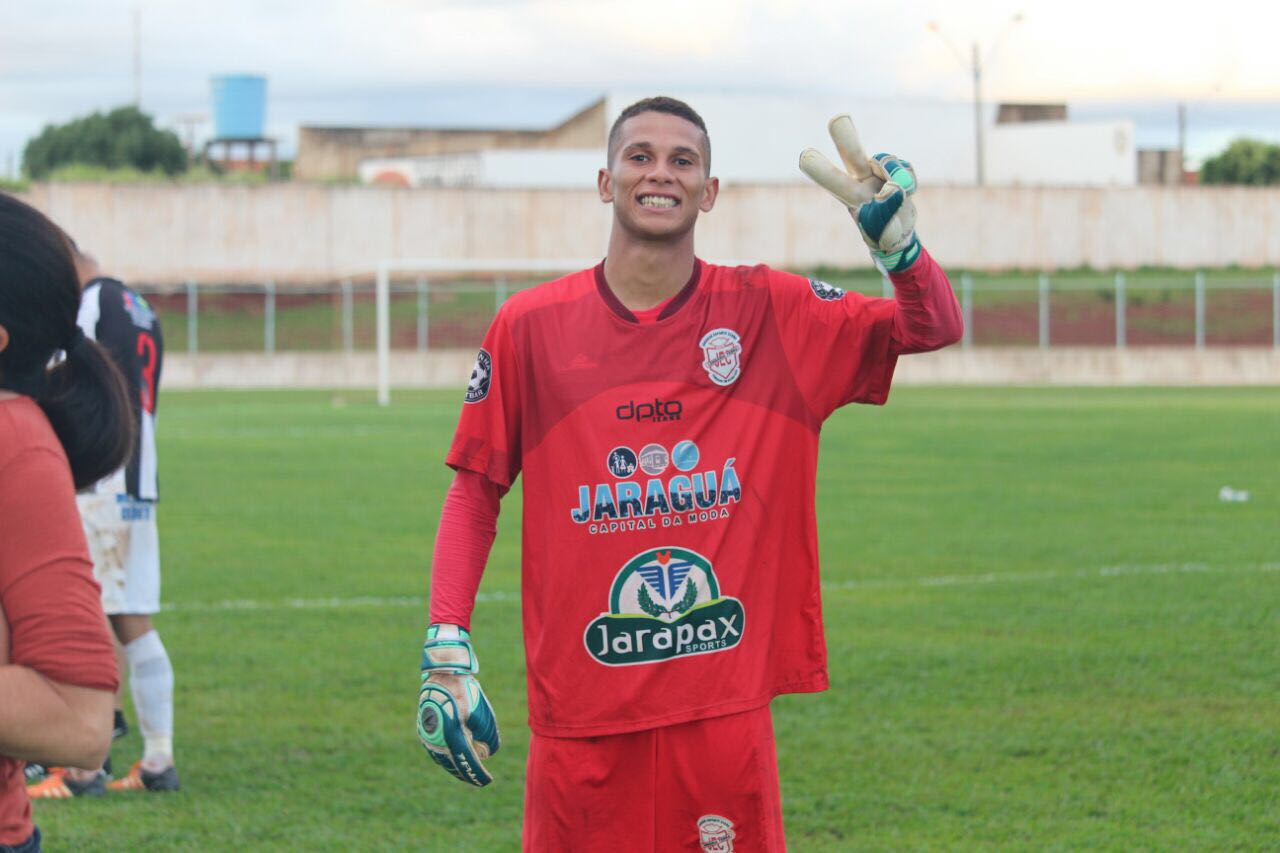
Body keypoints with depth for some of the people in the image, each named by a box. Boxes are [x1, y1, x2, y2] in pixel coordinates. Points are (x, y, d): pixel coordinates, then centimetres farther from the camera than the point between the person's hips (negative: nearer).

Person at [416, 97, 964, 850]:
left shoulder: (769, 313, 5)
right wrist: (446, 645, -3)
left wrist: (896, 239, -16)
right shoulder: (530, 327, 4)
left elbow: (933, 328, 4)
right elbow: (476, 490, 8)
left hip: (726, 712, 0)